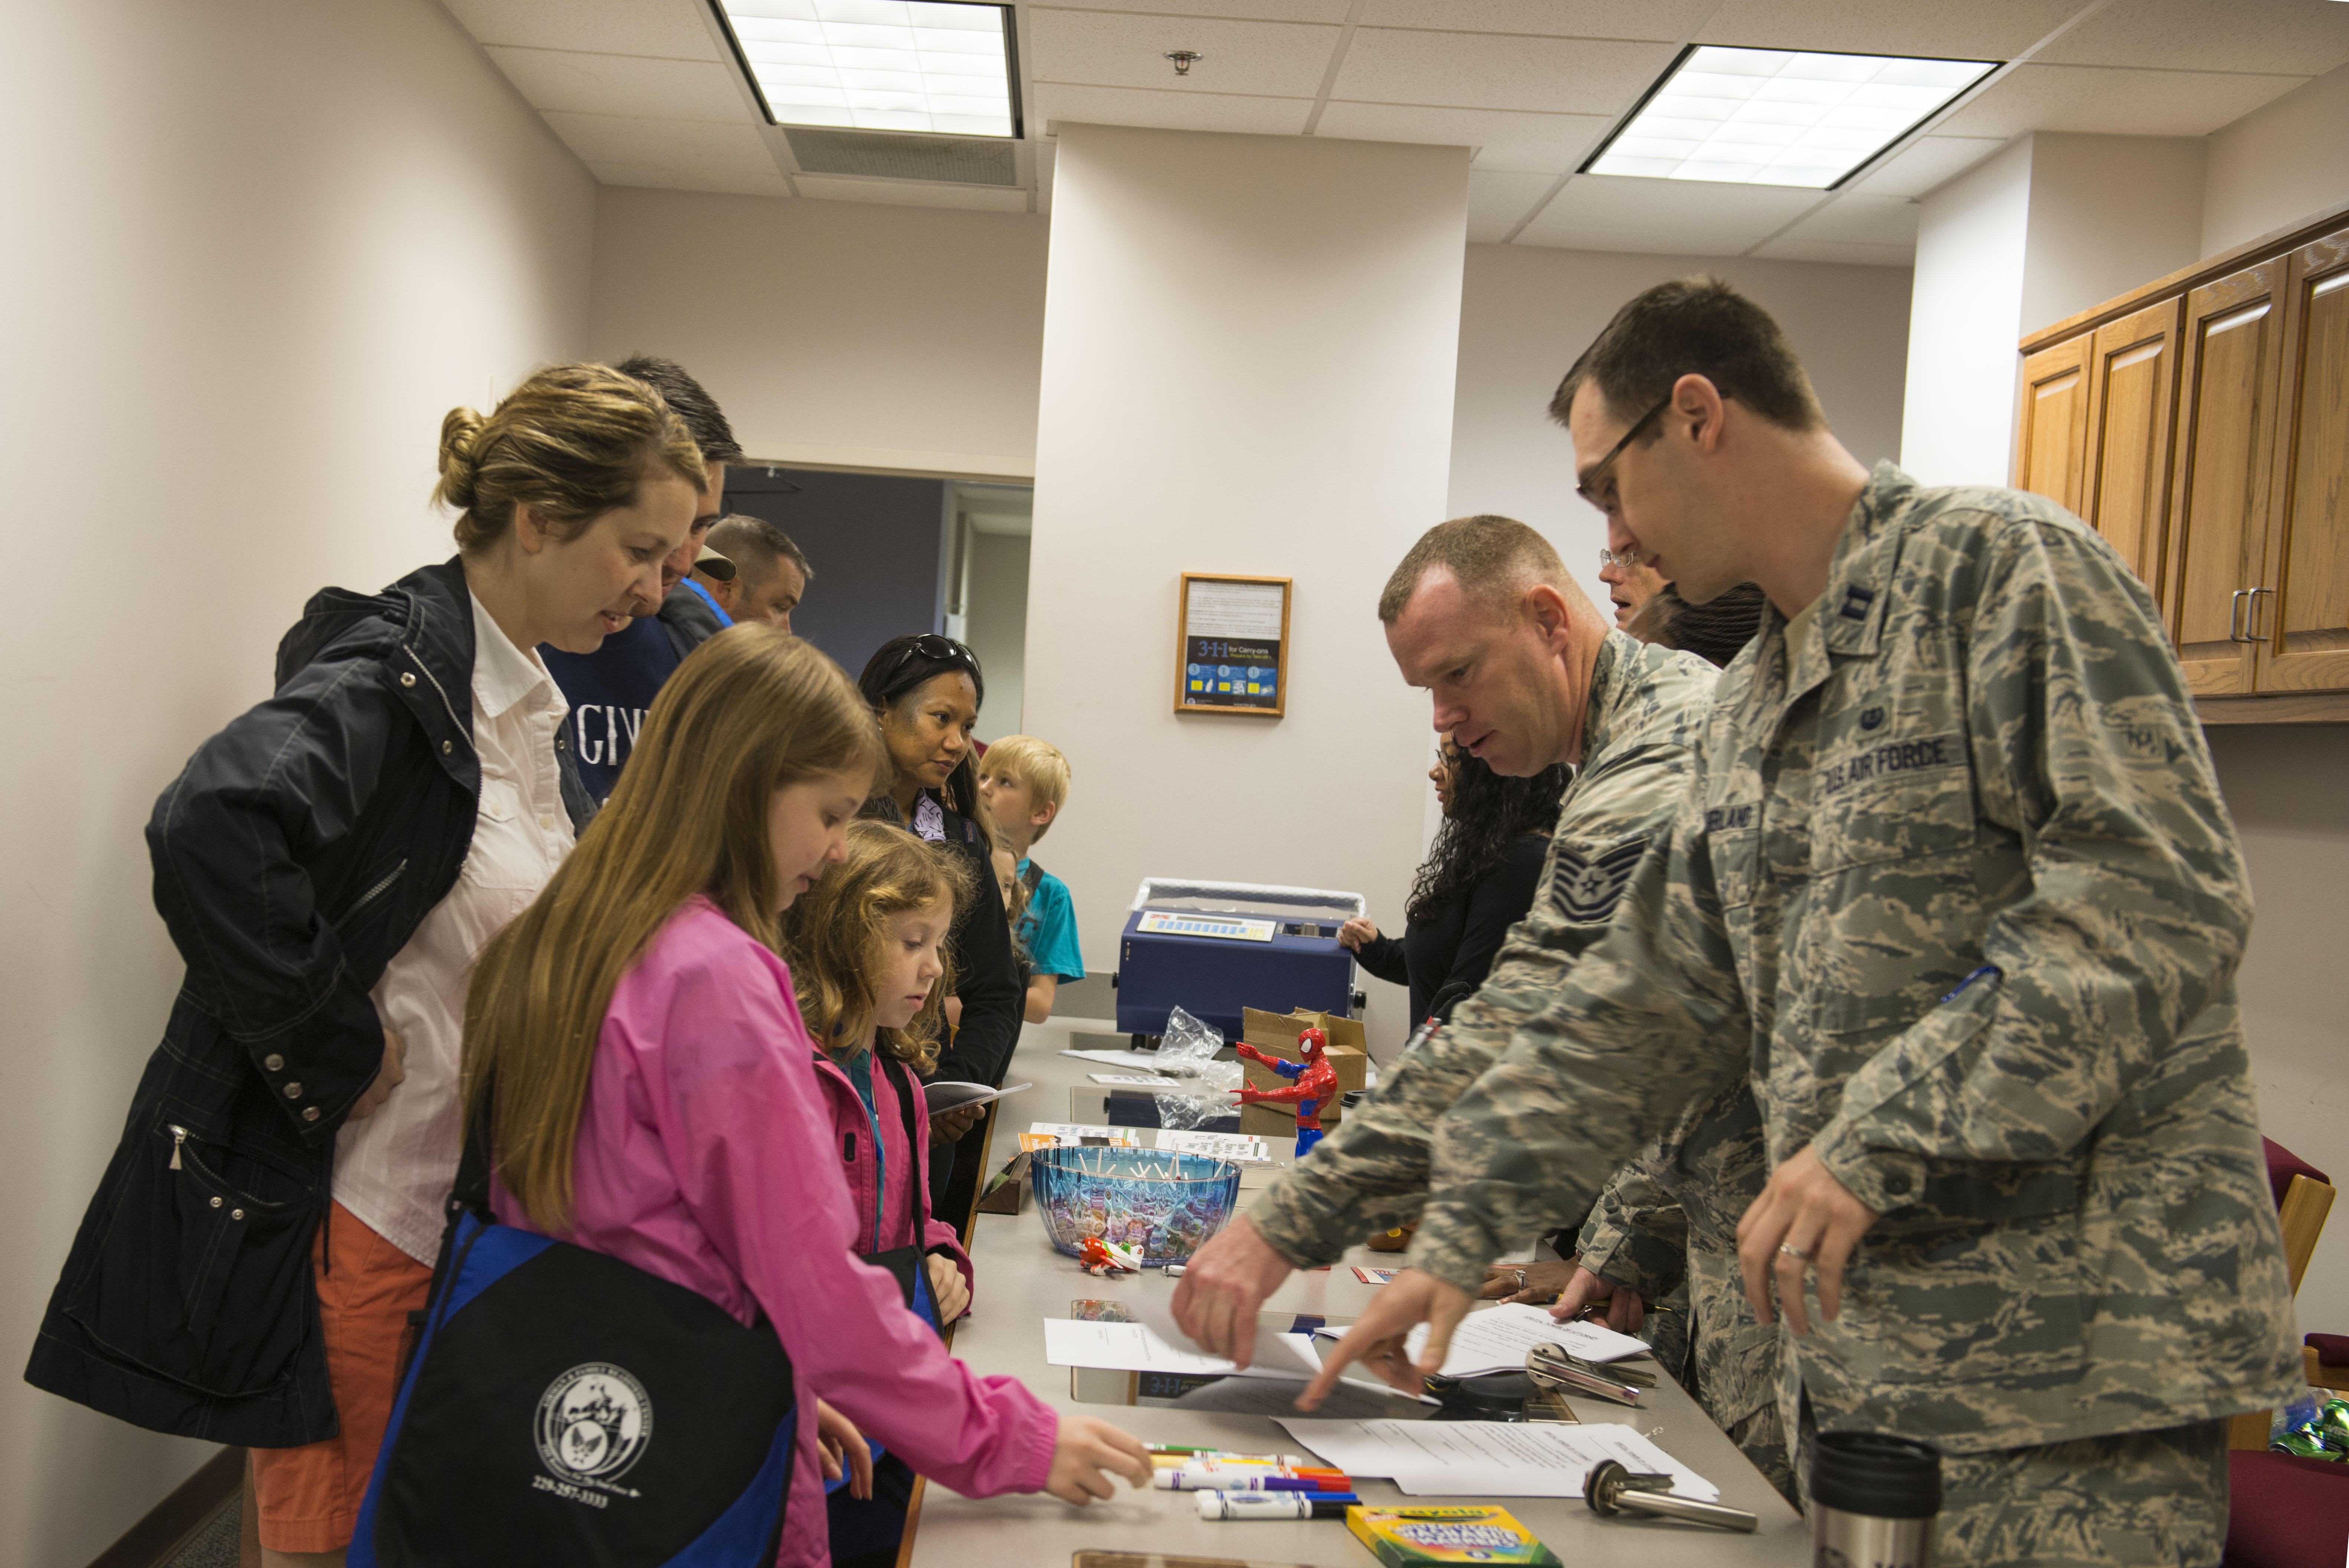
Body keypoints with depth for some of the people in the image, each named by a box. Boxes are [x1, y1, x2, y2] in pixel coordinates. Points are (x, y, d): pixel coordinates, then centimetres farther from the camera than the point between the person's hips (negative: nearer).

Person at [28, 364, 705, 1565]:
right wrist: (334, 1049, -26)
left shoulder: (526, 699, 10)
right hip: (352, 1201, -8)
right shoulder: (393, 669, -18)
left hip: (469, 1197, 8)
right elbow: (213, 825, -36)